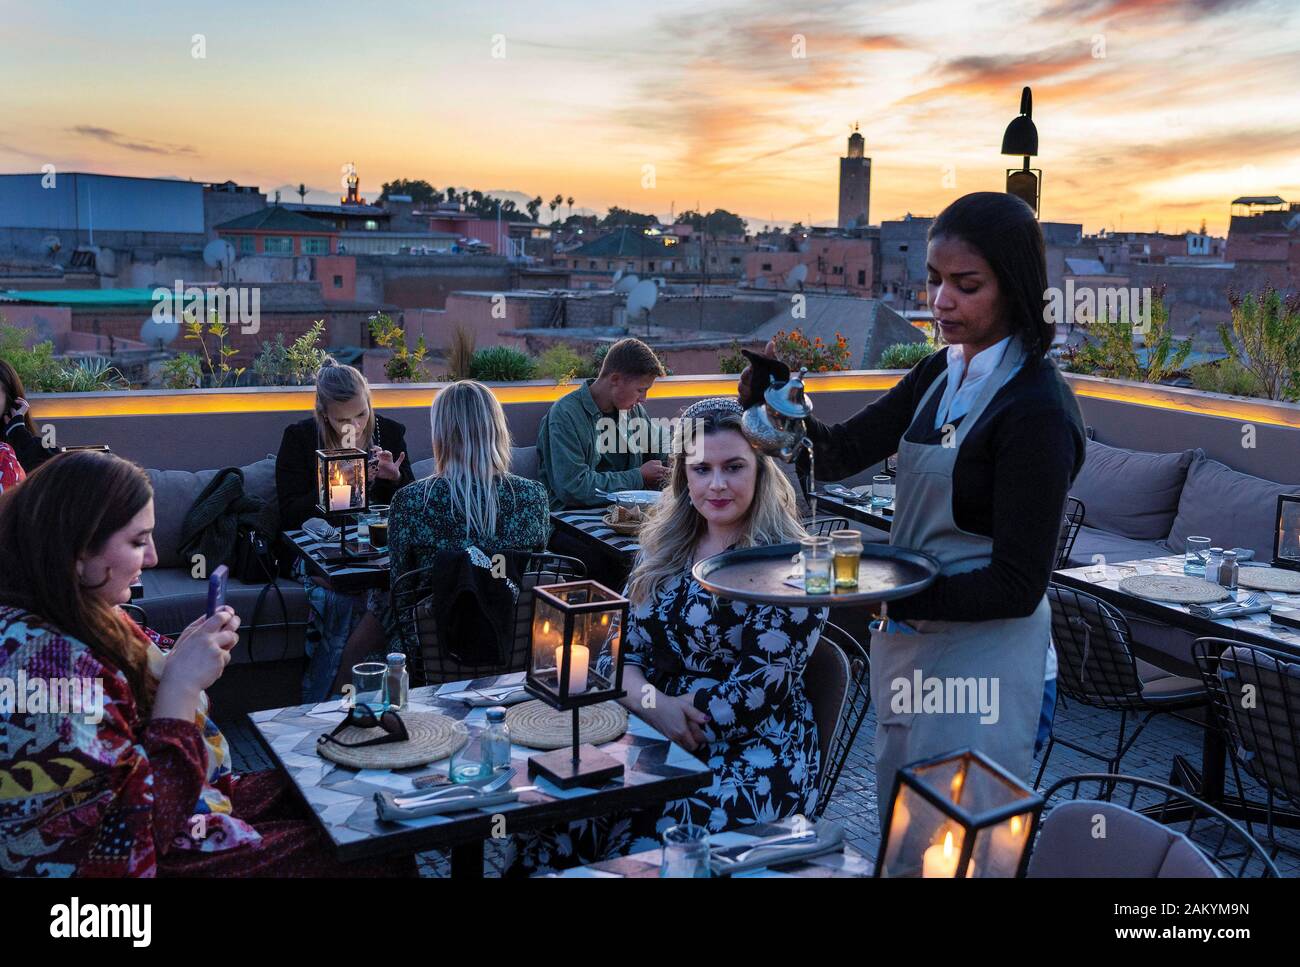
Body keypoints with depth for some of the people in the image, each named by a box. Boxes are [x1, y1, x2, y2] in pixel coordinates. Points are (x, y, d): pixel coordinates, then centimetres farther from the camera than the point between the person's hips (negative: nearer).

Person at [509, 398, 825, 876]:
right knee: (550, 828, -22)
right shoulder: (664, 549, 10)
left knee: (640, 849, -29)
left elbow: (758, 688, -12)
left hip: (754, 754, -4)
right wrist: (653, 702, -13)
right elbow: (618, 648, 7)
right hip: (659, 738, 5)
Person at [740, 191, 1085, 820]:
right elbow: (841, 455, 3)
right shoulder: (938, 374, 5)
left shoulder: (1037, 410, -20)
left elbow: (1019, 586, -20)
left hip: (980, 656, -8)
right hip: (905, 639, 8)